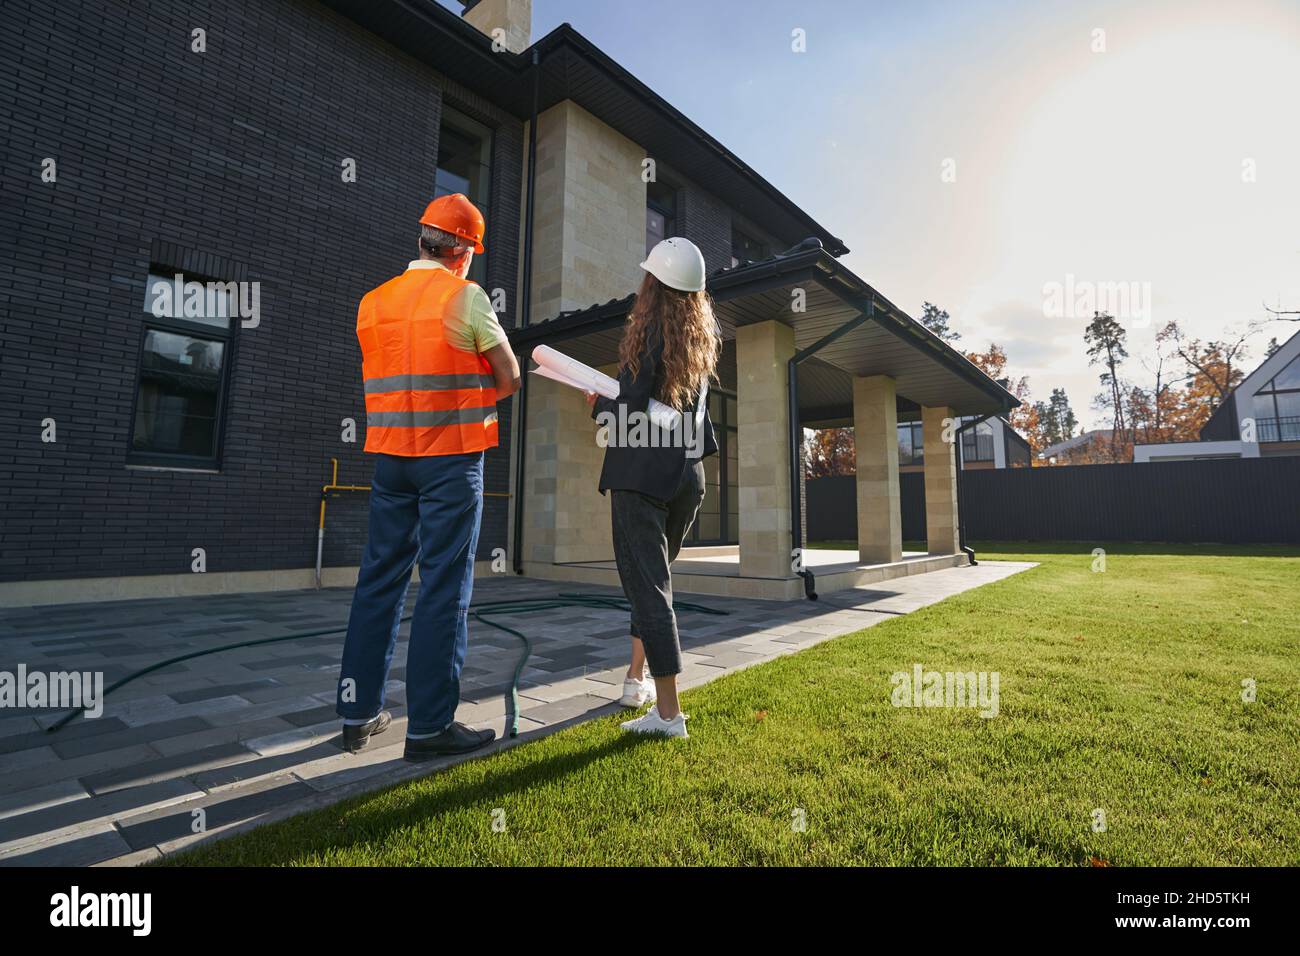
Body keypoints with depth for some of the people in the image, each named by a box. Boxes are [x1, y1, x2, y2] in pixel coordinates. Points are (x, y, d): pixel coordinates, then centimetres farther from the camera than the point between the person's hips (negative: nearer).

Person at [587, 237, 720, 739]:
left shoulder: (648, 333, -8)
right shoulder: (702, 338, 12)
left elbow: (626, 413, -14)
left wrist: (597, 404, 5)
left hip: (641, 475, -7)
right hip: (687, 476, 7)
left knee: (647, 585, -3)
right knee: (655, 576, 20)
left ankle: (668, 712, 0)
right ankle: (638, 677, 31)